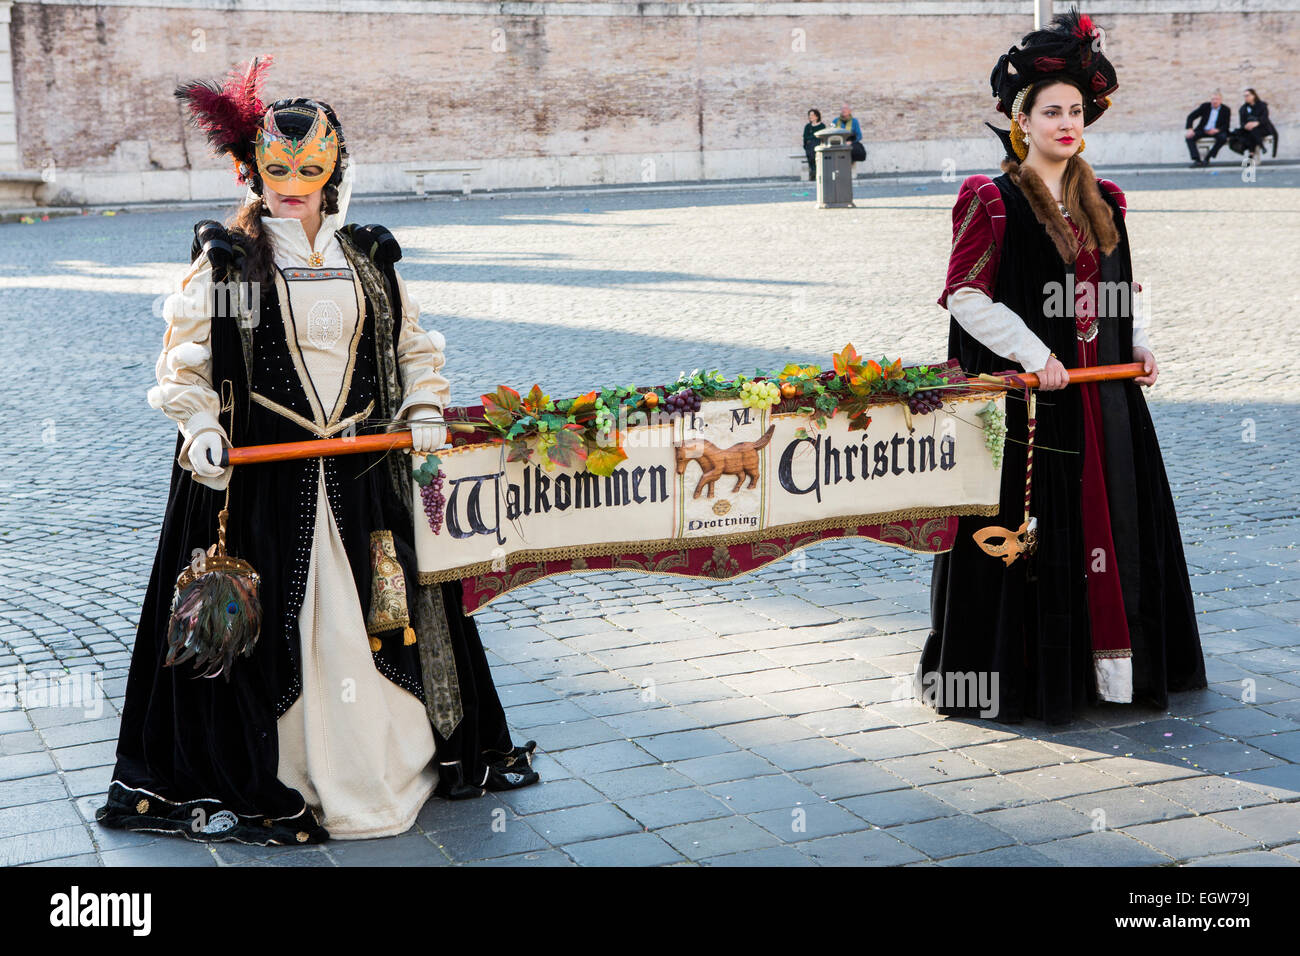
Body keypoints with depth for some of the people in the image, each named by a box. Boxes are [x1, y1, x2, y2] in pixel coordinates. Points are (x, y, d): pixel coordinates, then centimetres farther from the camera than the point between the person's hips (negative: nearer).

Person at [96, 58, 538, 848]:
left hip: (363, 471, 3)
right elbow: (185, 357, -2)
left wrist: (425, 408, 0)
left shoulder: (367, 260, 10)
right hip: (261, 472, -3)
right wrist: (201, 425, -17)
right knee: (269, 621, 1)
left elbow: (412, 345, 16)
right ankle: (253, 778, 14)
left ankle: (388, 763, 23)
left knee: (380, 608, 8)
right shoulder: (226, 258, 0)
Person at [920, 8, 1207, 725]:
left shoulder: (1105, 203, 13)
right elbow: (965, 296, -11)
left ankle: (1111, 662, 19)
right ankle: (1019, 671, 9)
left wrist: (1139, 344, 3)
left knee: (1112, 519, 9)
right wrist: (1033, 355, -17)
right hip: (1029, 398, -6)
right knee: (1032, 526, -2)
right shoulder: (992, 201, -6)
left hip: (1104, 397, 6)